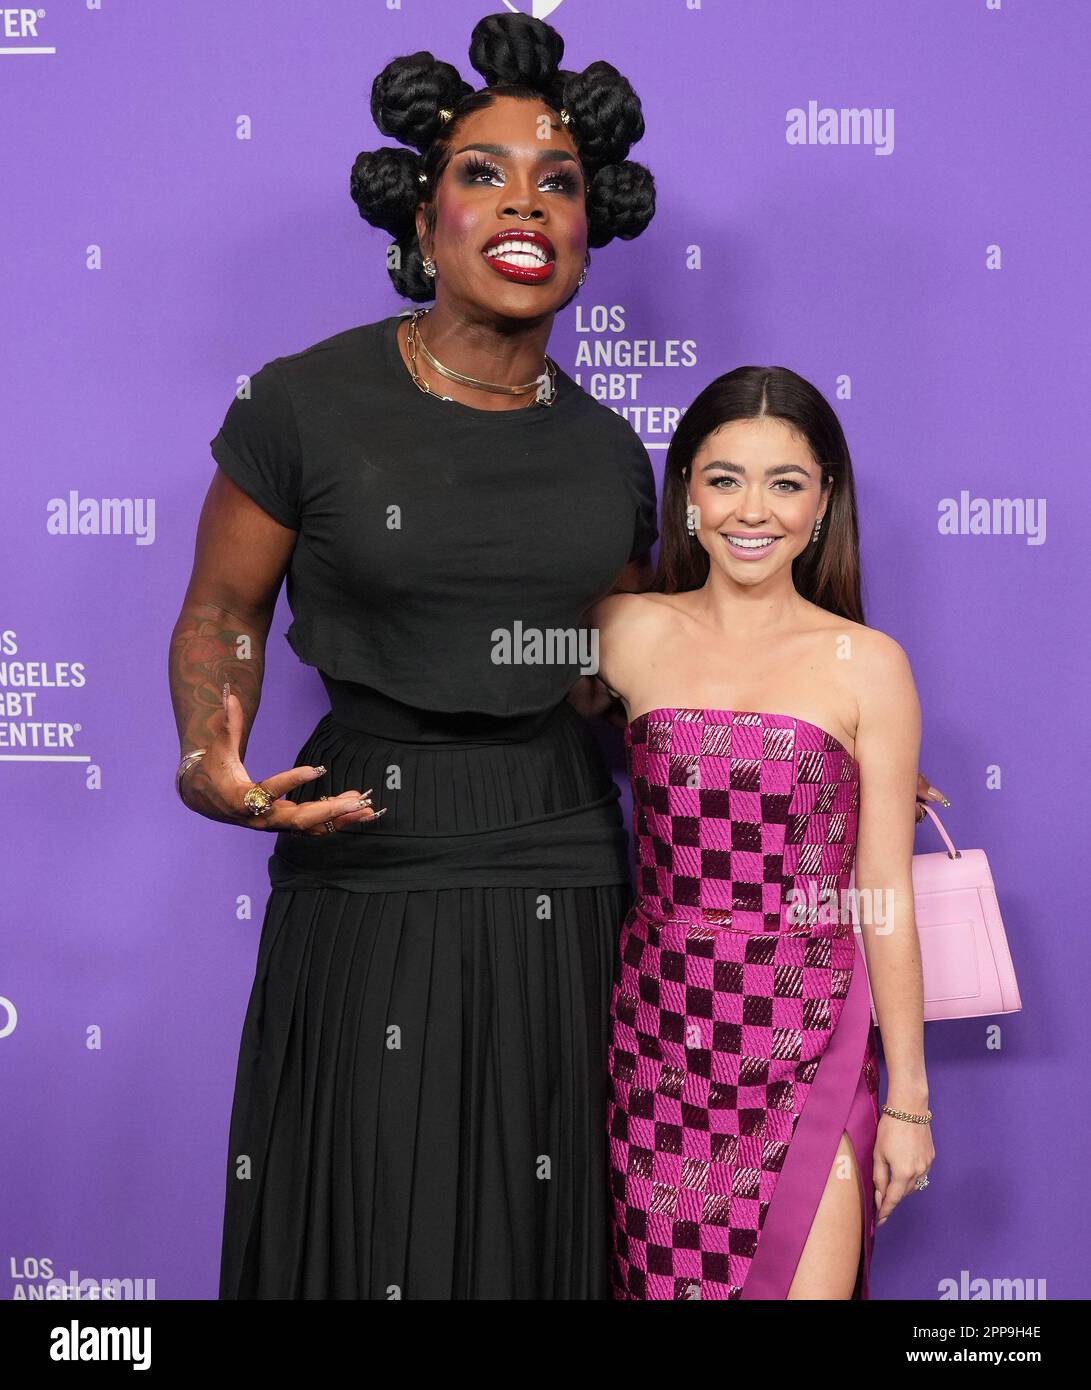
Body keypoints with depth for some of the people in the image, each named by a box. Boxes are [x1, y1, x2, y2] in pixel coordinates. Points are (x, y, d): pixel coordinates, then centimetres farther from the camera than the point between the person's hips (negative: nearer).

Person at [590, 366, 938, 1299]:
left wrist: (908, 1097, 1)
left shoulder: (867, 664, -3)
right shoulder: (629, 633, 0)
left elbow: (885, 898, -1)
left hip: (807, 1045, -1)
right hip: (657, 1031, 2)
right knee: (661, 1275, 11)